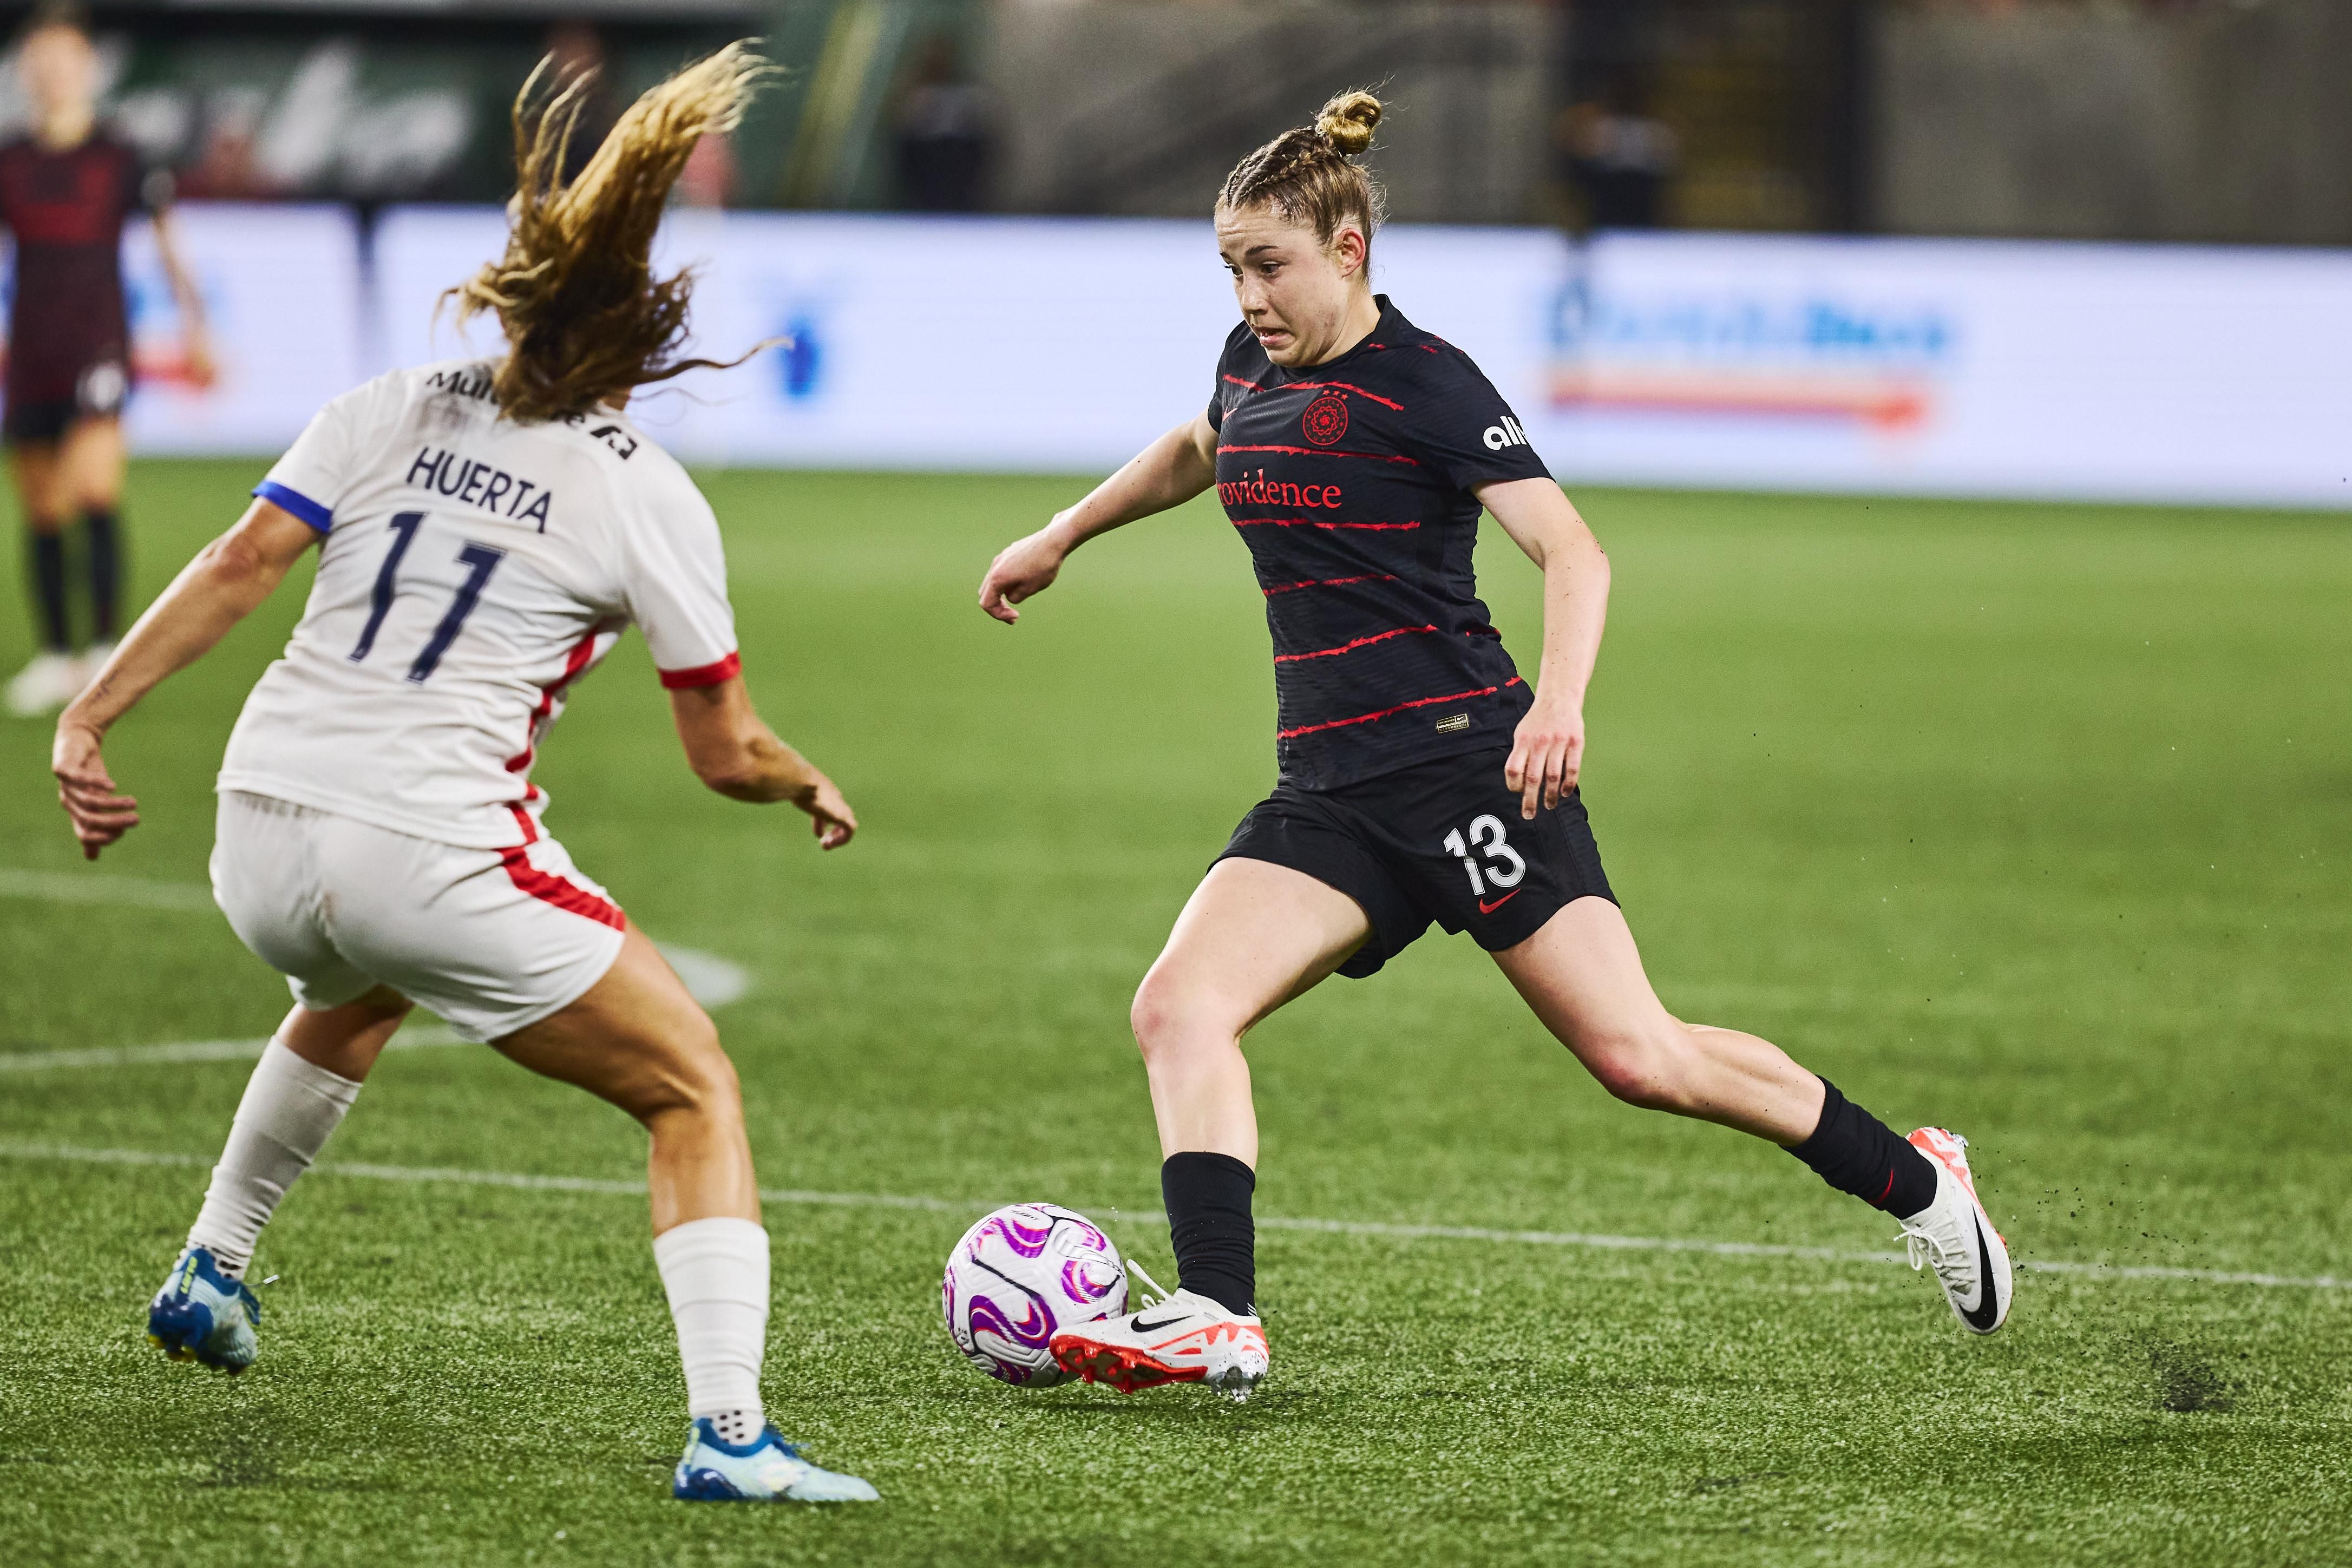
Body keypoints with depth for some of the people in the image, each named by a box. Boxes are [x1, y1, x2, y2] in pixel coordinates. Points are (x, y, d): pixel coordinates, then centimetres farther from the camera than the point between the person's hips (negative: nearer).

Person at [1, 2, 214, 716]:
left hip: (99, 348, -4)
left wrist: (194, 328, 1)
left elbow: (169, 246, 7)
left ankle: (107, 646, -18)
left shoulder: (119, 161, 0)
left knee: (95, 489, -22)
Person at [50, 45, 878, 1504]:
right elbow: (730, 754, 0)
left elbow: (240, 566, -5)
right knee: (694, 1087, 5)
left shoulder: (393, 409, 5)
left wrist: (90, 718, -4)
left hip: (264, 837, 6)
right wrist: (817, 788, 21)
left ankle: (211, 1270, 49)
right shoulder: (648, 500, -4)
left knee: (354, 998, 42)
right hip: (436, 857, -6)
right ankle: (729, 1431, -11)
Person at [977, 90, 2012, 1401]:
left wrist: (1560, 699, -35)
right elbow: (1196, 453, 38)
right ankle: (1220, 1320, -24)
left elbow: (1573, 551, -18)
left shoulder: (1424, 382, -10)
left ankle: (1916, 1182, 10)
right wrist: (1060, 539, 43)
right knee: (1179, 1006, -15)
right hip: (1329, 792, 7)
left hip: (1466, 762, -7)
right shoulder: (1254, 366, 12)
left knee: (1636, 1057, -9)